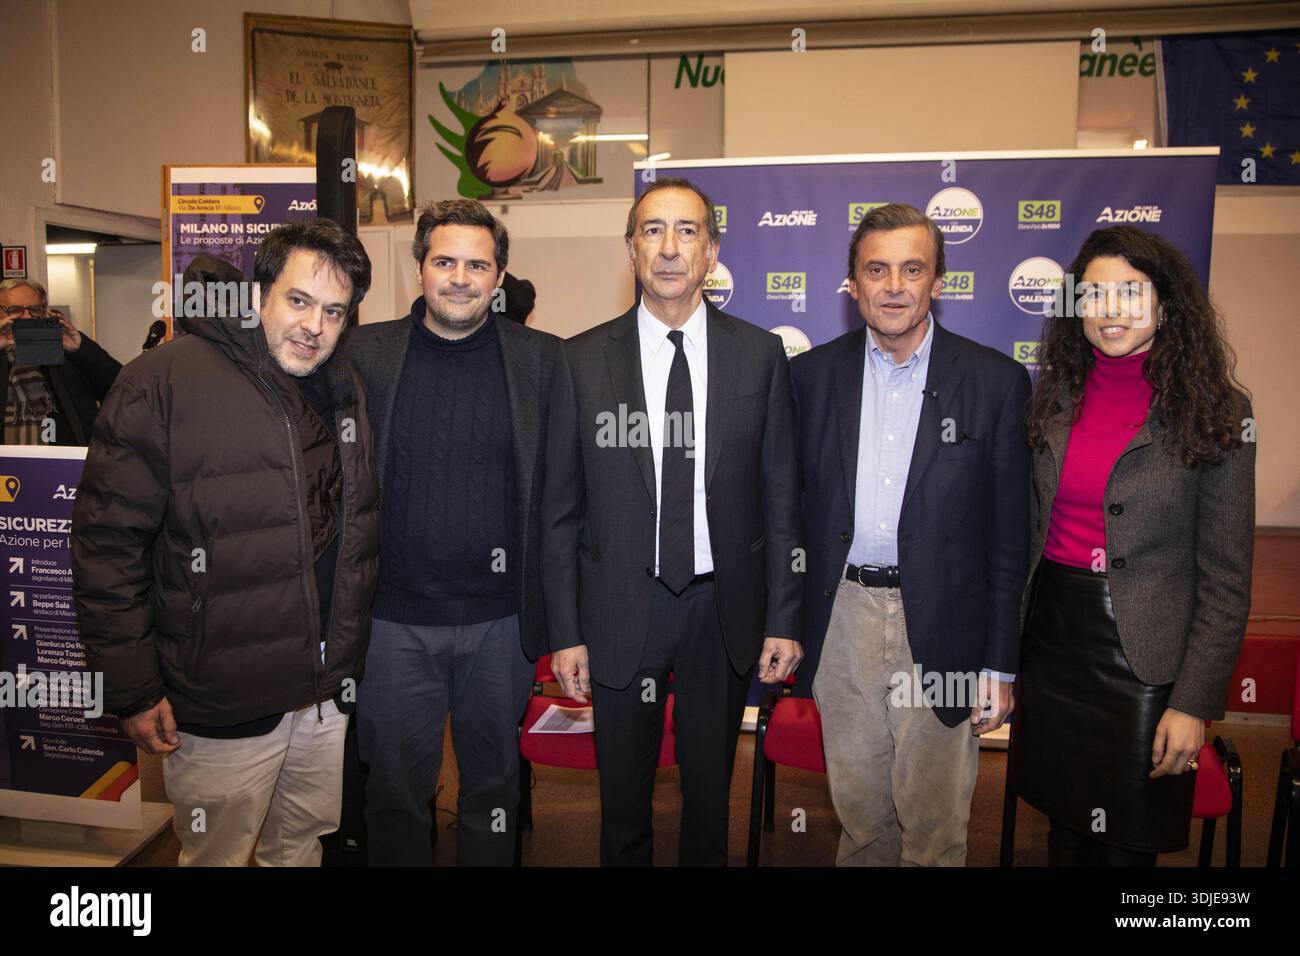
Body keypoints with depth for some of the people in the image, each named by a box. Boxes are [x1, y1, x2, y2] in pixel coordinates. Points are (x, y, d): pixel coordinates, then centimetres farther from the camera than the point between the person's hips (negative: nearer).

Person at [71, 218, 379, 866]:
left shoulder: (347, 390, 6)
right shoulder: (166, 380, -13)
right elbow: (108, 543, -13)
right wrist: (132, 690, -12)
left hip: (327, 692, 6)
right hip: (223, 706, -5)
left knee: (301, 846, 22)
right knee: (219, 856, 13)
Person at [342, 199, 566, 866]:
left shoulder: (543, 360, -1)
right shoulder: (364, 353, 0)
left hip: (501, 622, 0)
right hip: (395, 619, 0)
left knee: (494, 784, 18)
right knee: (395, 791, 16)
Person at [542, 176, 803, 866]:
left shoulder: (760, 355, -1)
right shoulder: (582, 360, -4)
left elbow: (781, 499, 1)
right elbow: (560, 510, -2)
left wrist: (784, 621, -2)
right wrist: (565, 633, -4)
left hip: (725, 612, 1)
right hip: (621, 611, 0)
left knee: (710, 794, 19)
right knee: (623, 798, 17)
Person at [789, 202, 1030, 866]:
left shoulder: (995, 381, -4)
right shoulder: (813, 374, 2)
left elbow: (1008, 536, -3)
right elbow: (795, 505, 5)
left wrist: (1000, 664, -3)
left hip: (942, 630, -1)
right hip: (842, 619, 2)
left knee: (935, 825, 13)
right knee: (859, 811, 18)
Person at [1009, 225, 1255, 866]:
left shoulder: (1214, 411, -8)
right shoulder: (1056, 397, 4)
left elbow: (1226, 578, -7)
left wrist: (1195, 703, -10)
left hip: (1141, 656, -4)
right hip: (1051, 639, 4)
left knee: (1125, 844, 10)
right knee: (1063, 826, 19)